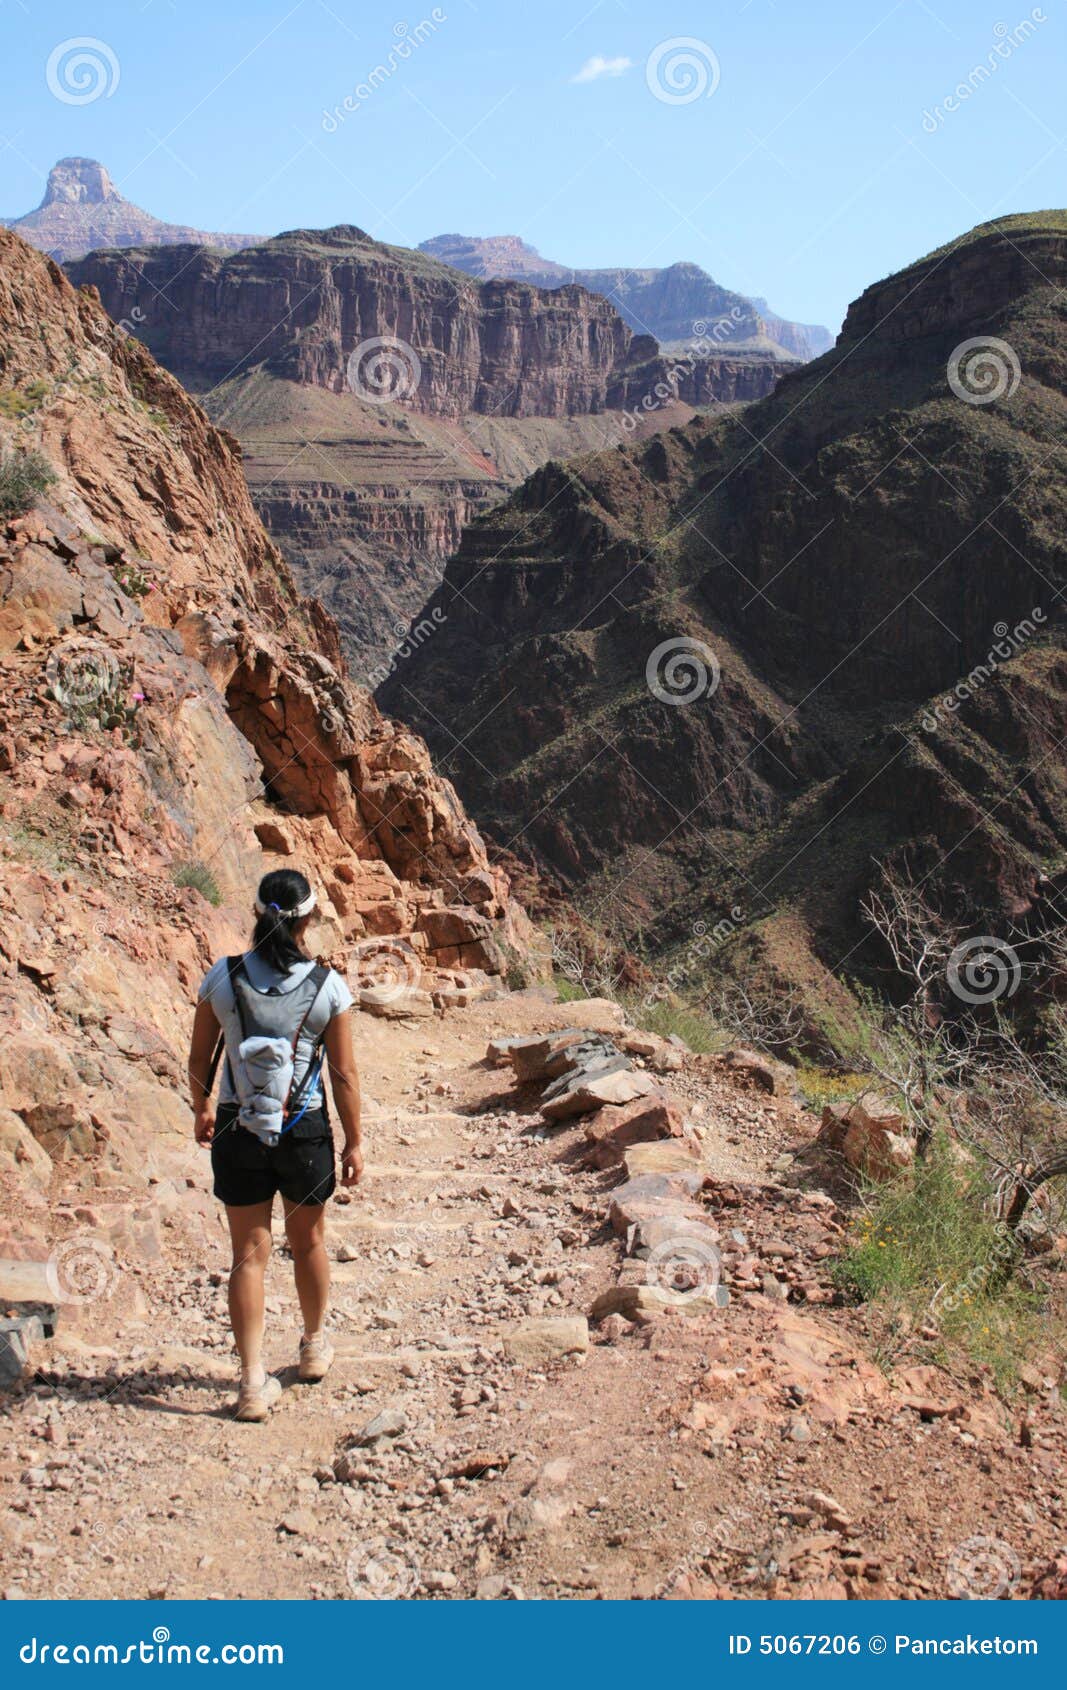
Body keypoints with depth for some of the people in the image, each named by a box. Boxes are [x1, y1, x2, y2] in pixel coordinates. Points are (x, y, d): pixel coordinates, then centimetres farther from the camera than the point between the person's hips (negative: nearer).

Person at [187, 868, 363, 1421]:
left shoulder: (221, 979, -9)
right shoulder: (327, 987, -12)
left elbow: (199, 1061, 2)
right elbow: (345, 1075, -7)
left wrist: (202, 1109, 21)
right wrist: (353, 1143, 4)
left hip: (237, 1131, 0)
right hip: (305, 1131, 0)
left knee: (249, 1254, 9)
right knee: (308, 1241, 22)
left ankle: (253, 1382, 6)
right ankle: (315, 1346, 42)